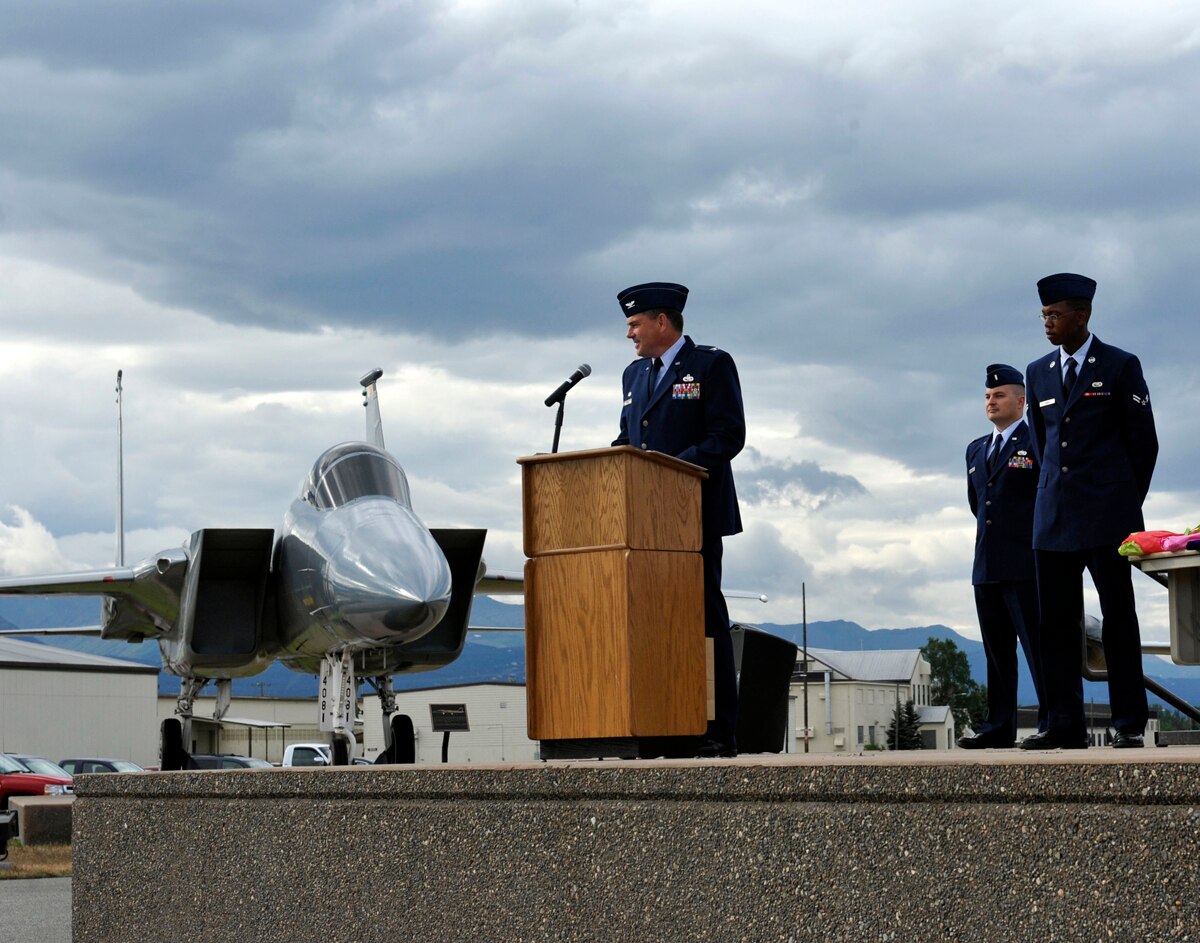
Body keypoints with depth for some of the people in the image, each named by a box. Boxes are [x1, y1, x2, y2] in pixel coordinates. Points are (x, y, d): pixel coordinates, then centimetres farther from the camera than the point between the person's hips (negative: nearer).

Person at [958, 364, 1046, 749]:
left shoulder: (1038, 442, -4)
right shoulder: (975, 450, 18)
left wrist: (1035, 536, -2)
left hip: (1026, 564, -7)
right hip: (987, 565, 7)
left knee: (1038, 646, -8)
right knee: (997, 652, 9)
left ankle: (1052, 724, -6)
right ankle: (999, 728, 11)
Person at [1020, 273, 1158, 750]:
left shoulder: (1121, 367, 1)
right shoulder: (1038, 373, 14)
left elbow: (1144, 442, 4)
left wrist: (1125, 503, 7)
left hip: (1107, 514, -5)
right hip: (1054, 517, 5)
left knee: (1118, 615, -2)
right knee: (1057, 620, 1)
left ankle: (1129, 723, 1)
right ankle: (1064, 724, 4)